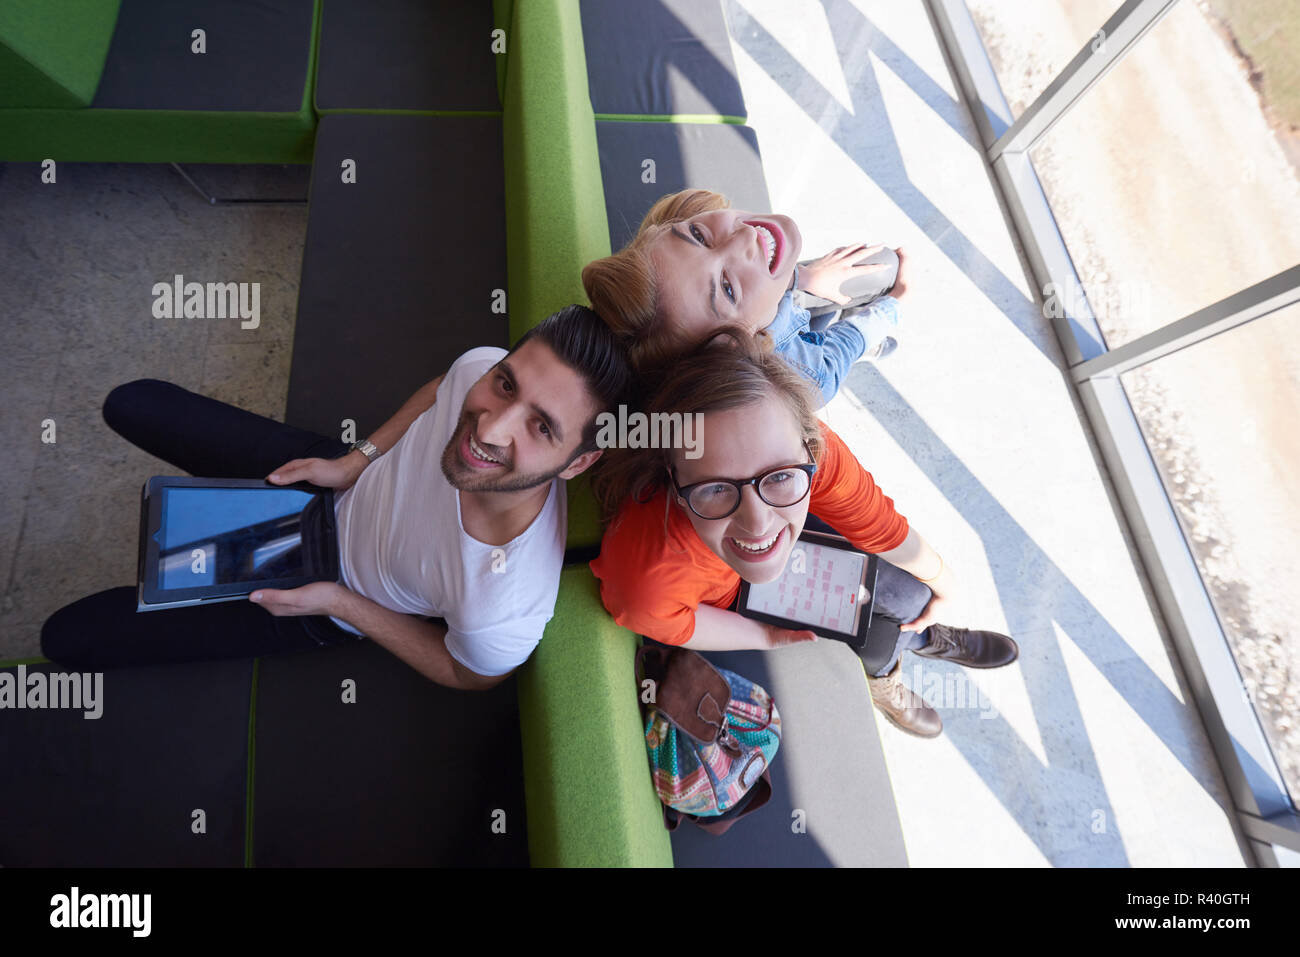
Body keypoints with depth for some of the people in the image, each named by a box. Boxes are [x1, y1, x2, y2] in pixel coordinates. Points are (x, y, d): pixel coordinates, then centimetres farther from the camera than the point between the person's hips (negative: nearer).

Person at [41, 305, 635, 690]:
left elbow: (468, 675, -18)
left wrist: (338, 603, -19)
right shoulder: (483, 368, -31)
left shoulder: (504, 611, -43)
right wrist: (354, 462, -12)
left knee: (69, 636, 2)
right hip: (341, 482, 4)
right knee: (132, 404, 16)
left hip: (334, 594, -4)